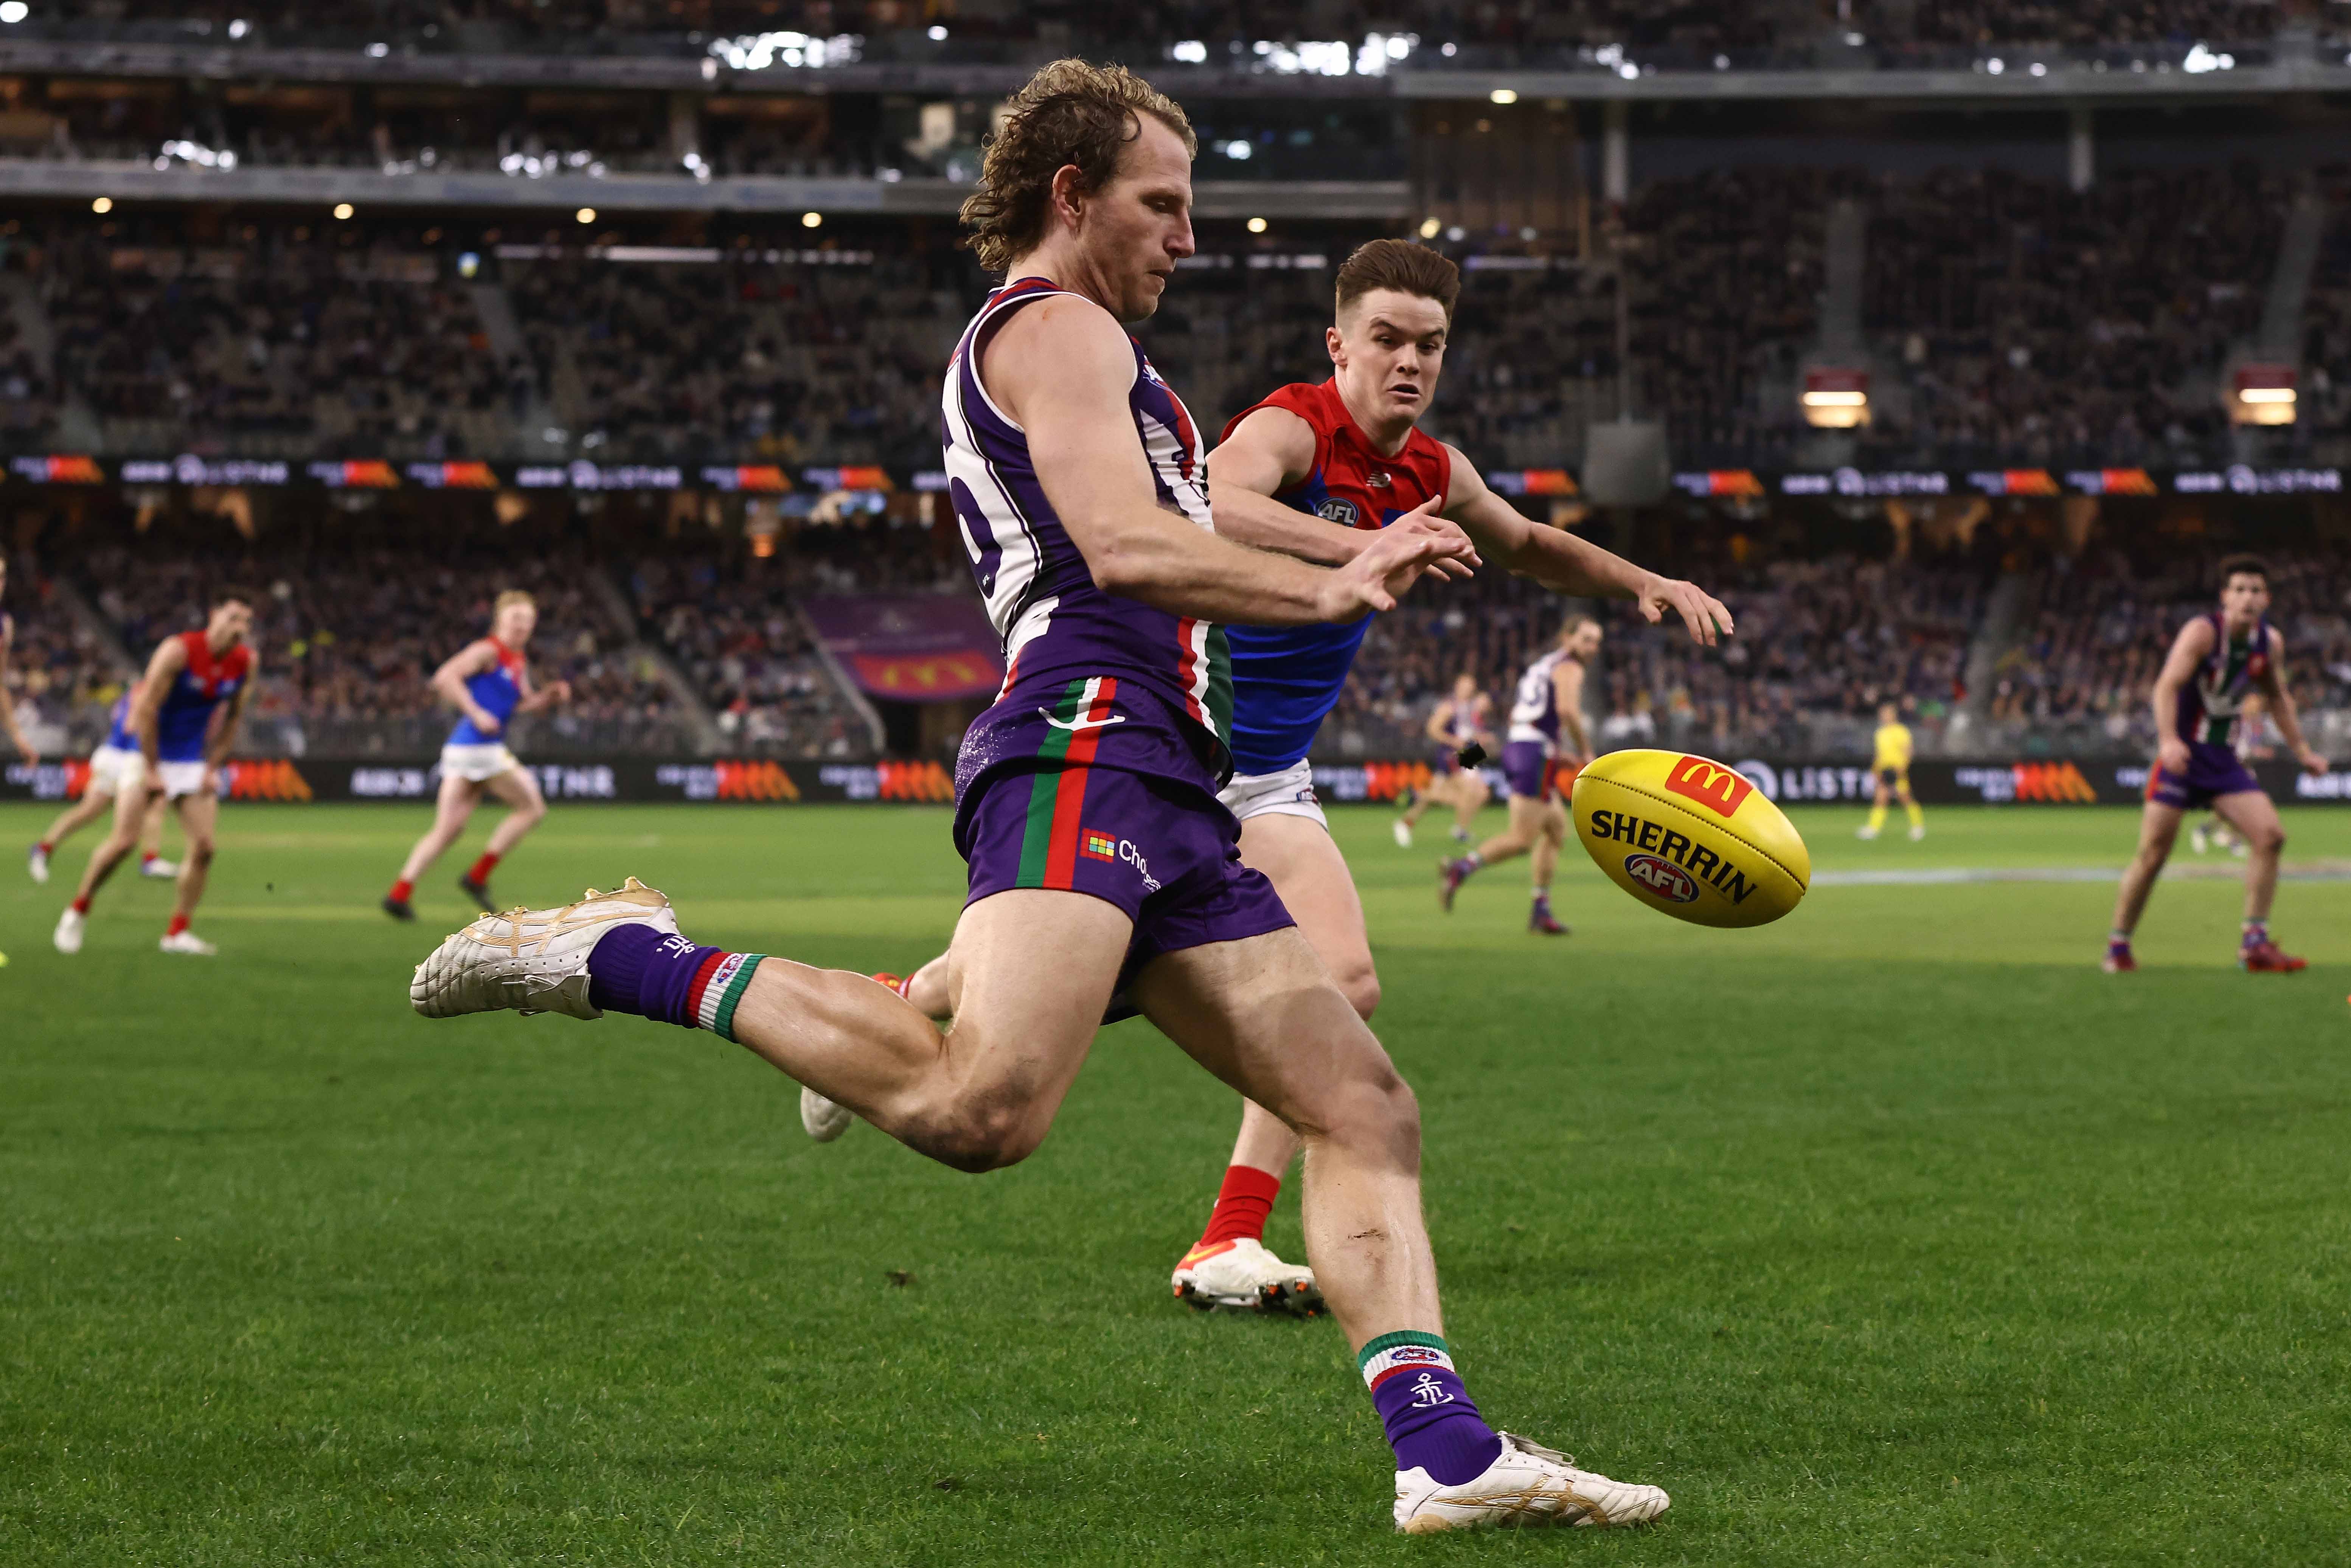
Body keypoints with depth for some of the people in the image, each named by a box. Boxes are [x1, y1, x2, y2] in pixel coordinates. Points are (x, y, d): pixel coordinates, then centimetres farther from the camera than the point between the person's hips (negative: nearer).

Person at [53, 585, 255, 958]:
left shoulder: (244, 662, -4)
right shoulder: (178, 651, -21)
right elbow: (146, 709, -18)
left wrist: (212, 767, 3)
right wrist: (152, 770, -16)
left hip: (194, 761, 5)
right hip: (150, 754, -5)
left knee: (203, 847, -7)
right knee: (124, 841, -12)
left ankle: (177, 932, 3)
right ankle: (77, 910, 8)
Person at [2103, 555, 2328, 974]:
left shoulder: (2271, 643, 6)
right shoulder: (2202, 632, -13)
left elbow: (2277, 697, 23)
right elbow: (2168, 685, -25)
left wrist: (2302, 751, 21)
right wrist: (2168, 740, -40)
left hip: (2225, 758, 6)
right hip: (2182, 752, -5)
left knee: (2270, 836, -10)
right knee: (2153, 853, -8)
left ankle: (2255, 944, -4)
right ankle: (2118, 947, 7)